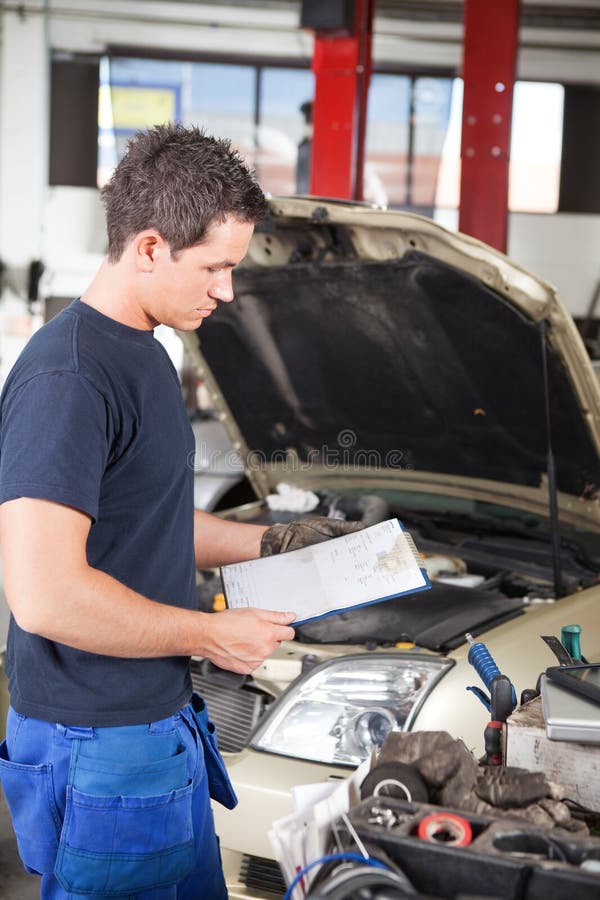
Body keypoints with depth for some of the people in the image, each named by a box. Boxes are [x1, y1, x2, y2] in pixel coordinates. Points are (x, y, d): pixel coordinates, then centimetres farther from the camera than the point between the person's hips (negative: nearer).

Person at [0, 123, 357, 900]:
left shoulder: (143, 354, 10)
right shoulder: (66, 377, -23)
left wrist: (271, 544, 14)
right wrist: (212, 636, -19)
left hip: (161, 721, 10)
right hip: (97, 748, -10)